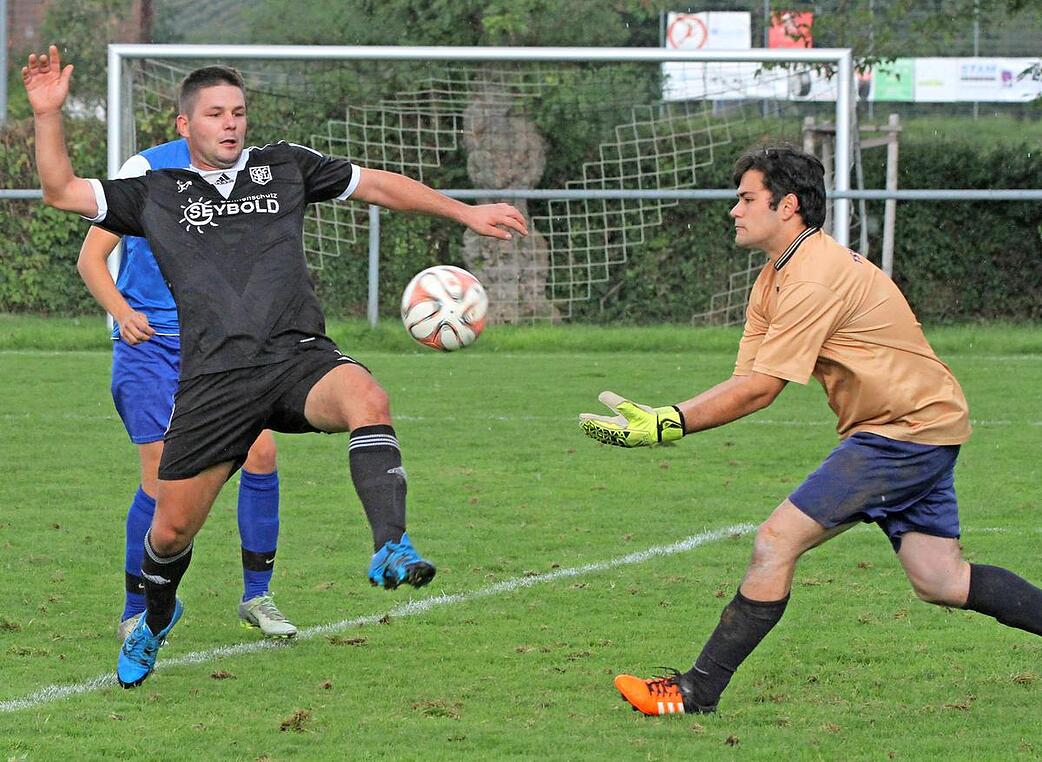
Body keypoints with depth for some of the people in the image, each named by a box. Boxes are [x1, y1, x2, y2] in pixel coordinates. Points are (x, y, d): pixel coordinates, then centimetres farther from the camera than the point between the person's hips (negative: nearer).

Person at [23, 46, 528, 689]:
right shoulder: (157, 195, 16)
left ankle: (391, 550, -43)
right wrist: (49, 115, 2)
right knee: (172, 528, 3)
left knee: (367, 400, -36)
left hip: (299, 354, 0)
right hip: (215, 380, 0)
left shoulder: (284, 167, 18)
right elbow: (61, 190, 14)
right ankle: (155, 620, 35)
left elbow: (377, 185, 23)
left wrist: (467, 214, 21)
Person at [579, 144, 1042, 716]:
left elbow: (759, 390, -21)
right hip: (921, 427, 10)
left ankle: (698, 692, -8)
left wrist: (668, 426, -20)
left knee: (776, 542, -12)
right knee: (940, 581, 6)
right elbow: (745, 380, 5)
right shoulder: (773, 282, 12)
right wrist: (659, 417, -9)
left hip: (906, 431, -10)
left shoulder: (814, 278, -19)